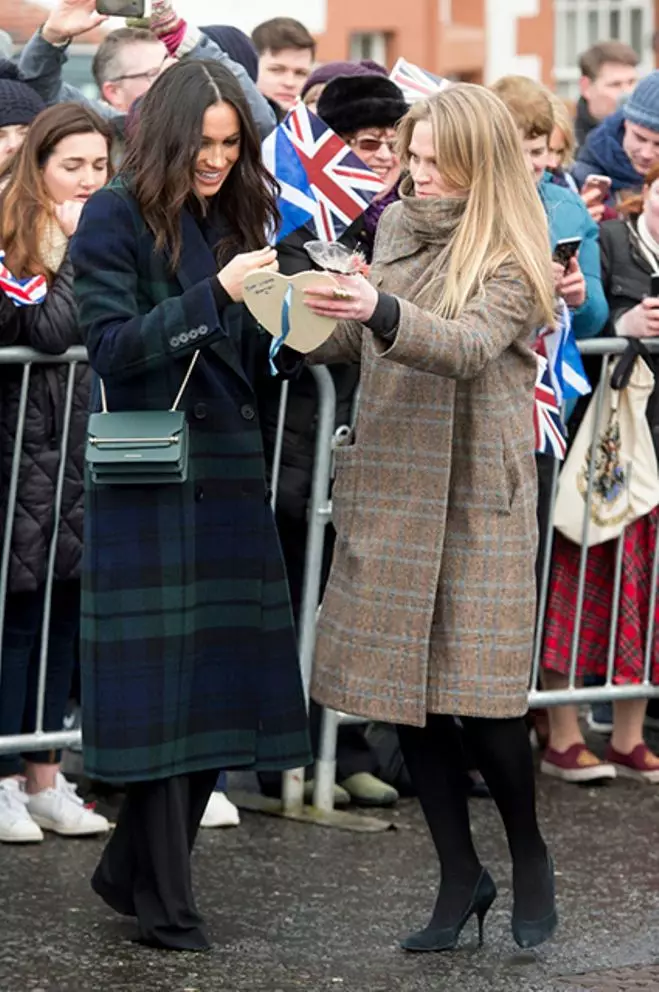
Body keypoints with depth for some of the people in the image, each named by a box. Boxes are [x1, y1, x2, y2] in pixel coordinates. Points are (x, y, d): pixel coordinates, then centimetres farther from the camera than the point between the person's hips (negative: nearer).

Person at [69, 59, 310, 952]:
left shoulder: (240, 217, 12)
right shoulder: (116, 218, -4)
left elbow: (260, 360, 13)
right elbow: (112, 347, -13)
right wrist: (215, 294, -21)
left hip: (231, 473, 6)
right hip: (149, 476, -6)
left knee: (222, 682, 5)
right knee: (159, 686, -4)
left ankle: (130, 870, 20)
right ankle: (166, 906, 3)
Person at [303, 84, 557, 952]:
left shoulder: (509, 259, -7)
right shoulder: (396, 227, 10)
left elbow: (468, 346, -24)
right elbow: (356, 346, 16)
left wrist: (381, 312, -40)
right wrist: (307, 319, -4)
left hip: (475, 497, -5)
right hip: (390, 489, 5)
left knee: (480, 699, -6)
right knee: (401, 689, 4)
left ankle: (530, 857, 19)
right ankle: (460, 878, 18)